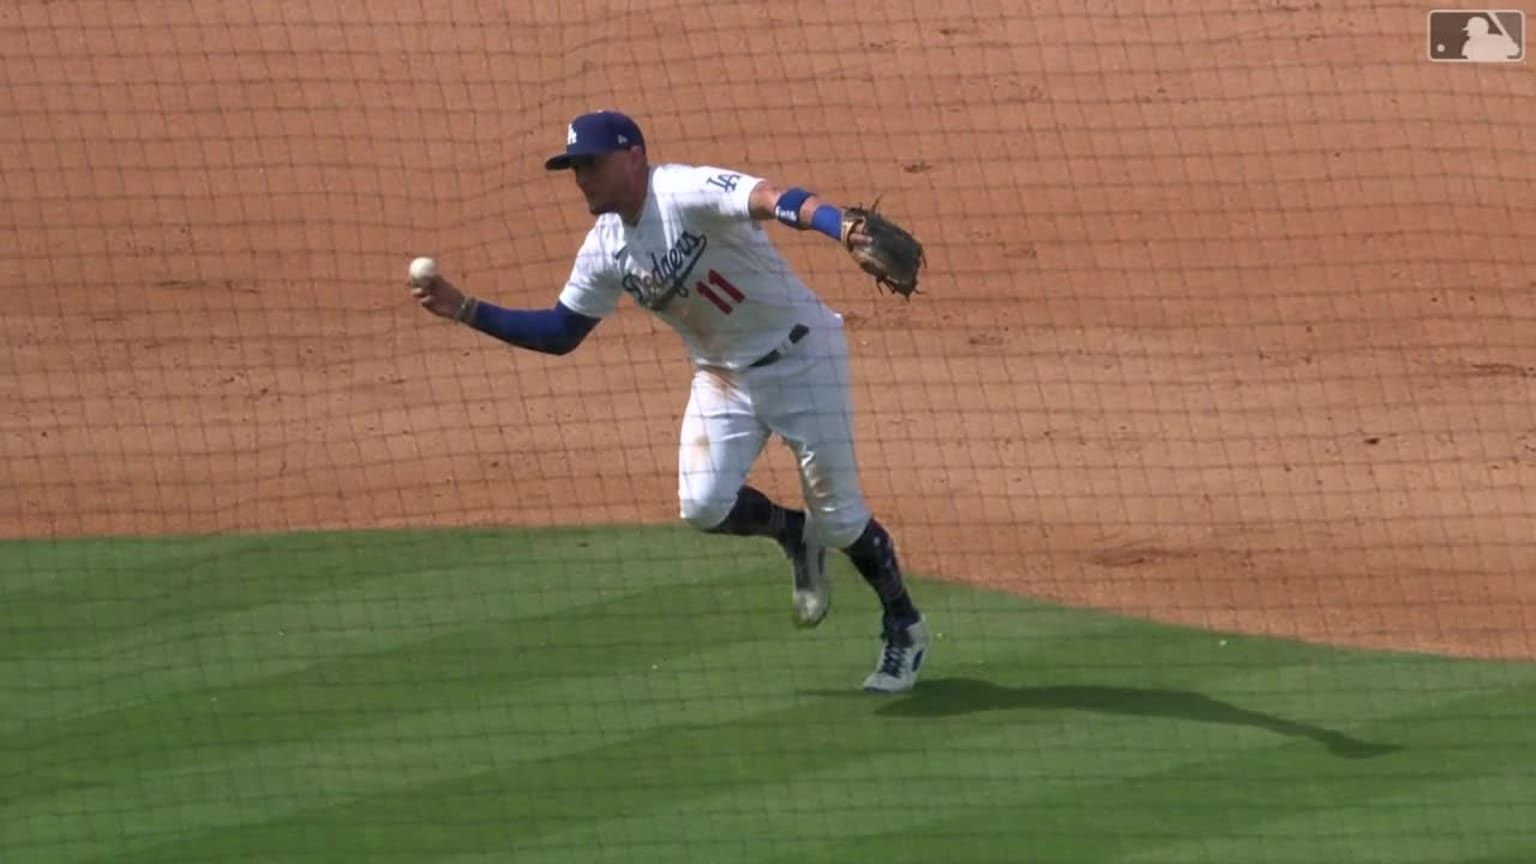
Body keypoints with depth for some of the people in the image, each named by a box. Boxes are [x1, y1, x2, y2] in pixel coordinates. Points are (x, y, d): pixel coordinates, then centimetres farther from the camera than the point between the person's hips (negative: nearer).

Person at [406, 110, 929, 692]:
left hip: (799, 355, -6)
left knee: (840, 518, -1)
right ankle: (794, 535, 20)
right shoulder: (604, 248, 0)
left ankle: (905, 629, 22)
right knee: (704, 506, -12)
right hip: (723, 376, 6)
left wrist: (845, 230, -61)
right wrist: (467, 311, -2)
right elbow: (560, 333, 9)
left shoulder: (688, 193, -24)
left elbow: (774, 201, -41)